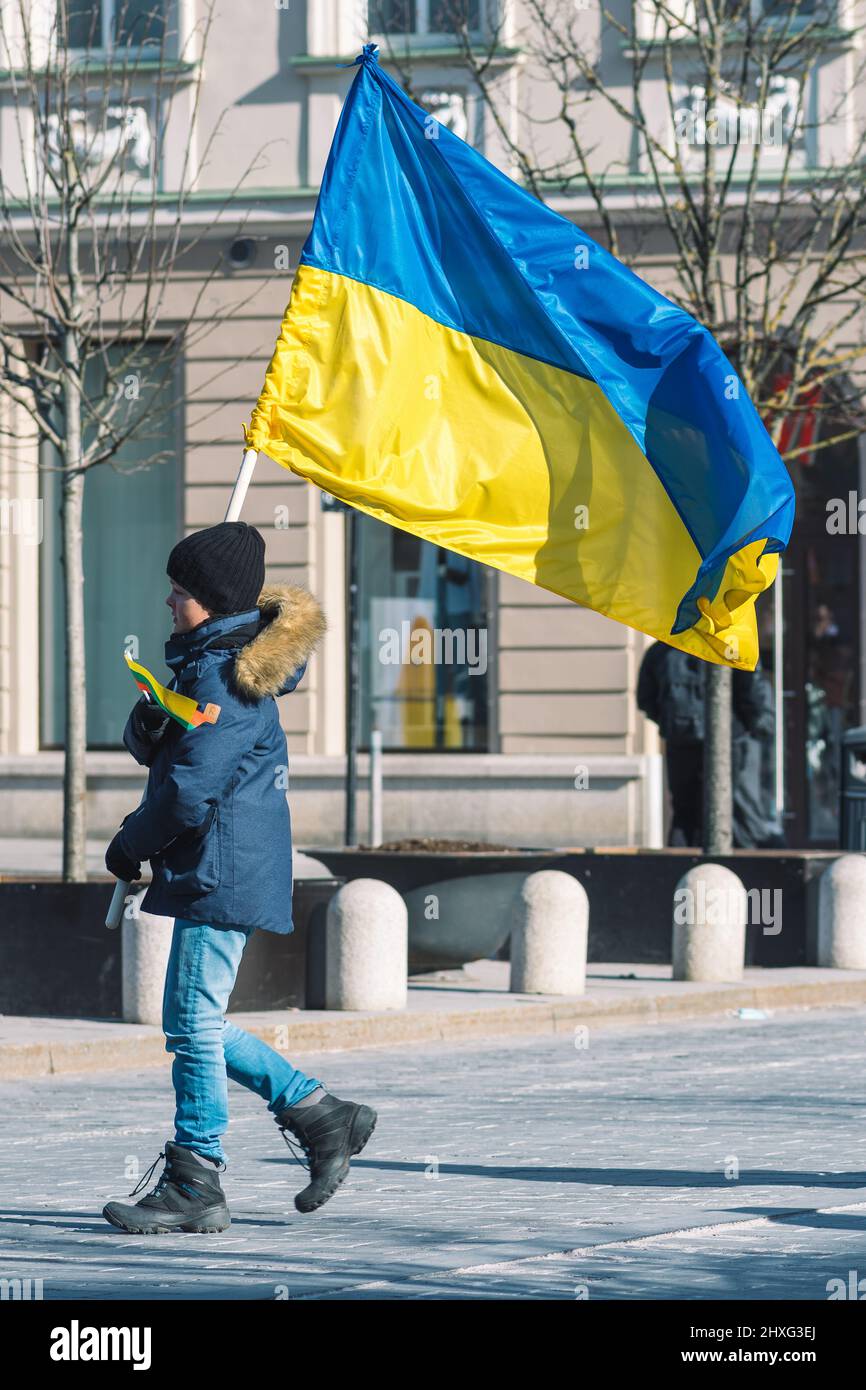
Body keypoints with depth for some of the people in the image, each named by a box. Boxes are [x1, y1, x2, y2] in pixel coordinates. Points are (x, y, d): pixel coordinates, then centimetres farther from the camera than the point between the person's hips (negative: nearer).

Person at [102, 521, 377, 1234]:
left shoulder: (223, 678, -17)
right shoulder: (207, 661, 15)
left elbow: (189, 793, -22)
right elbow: (155, 747, 19)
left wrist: (131, 844, -7)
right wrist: (147, 726, -5)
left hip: (222, 872, -10)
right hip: (214, 869, 10)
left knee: (192, 1021, -7)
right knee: (198, 1022, 14)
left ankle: (195, 1186, -2)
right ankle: (320, 1114, 20)